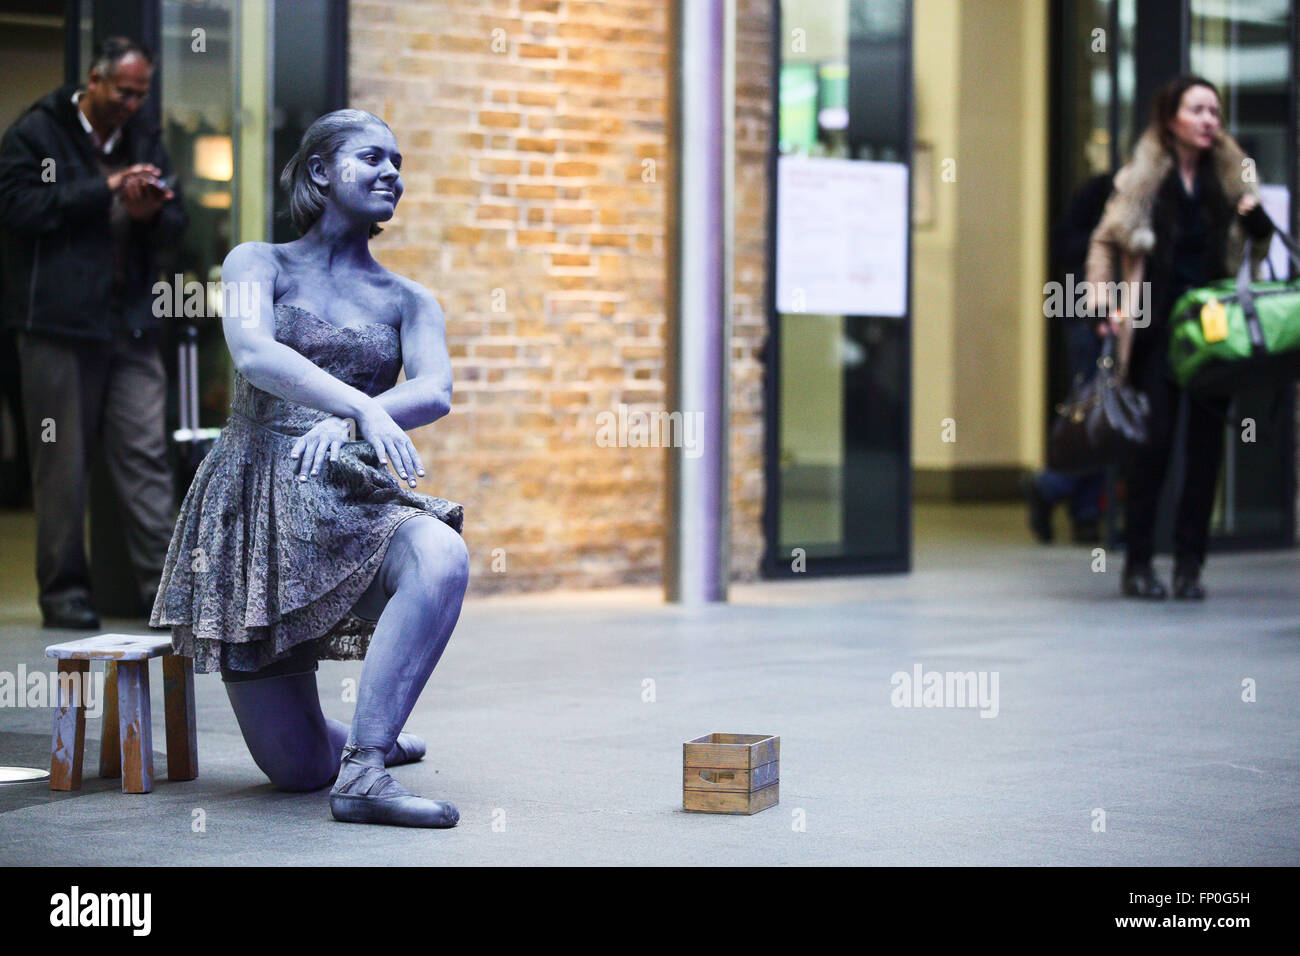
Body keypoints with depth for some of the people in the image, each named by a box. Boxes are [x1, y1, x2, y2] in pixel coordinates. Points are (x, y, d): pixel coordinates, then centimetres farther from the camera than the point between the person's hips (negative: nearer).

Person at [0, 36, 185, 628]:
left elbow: (174, 224, 17)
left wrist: (152, 213, -8)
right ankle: (63, 591, 8)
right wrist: (105, 190, -15)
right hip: (59, 325, -4)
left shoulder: (143, 137, 16)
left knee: (146, 454, -1)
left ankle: (164, 584, -1)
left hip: (132, 324, 4)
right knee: (62, 462, 1)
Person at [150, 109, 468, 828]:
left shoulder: (408, 300, 14)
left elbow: (434, 392, -6)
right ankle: (370, 740, 35)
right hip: (253, 500, -2)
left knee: (444, 559, -36)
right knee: (296, 769, -3)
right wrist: (362, 406, -31)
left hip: (353, 498, 2)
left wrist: (346, 421, -27)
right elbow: (253, 353, -14)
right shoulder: (259, 264, 7)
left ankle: (363, 771, -33)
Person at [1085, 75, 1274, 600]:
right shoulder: (1143, 176, 0)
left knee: (1206, 443, 2)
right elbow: (1105, 241, 4)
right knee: (1155, 442, -5)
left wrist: (1257, 217, -6)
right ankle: (1138, 564, 5)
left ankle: (1189, 565, 8)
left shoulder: (1231, 174, 8)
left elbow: (1258, 244, 17)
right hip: (1158, 329, -3)